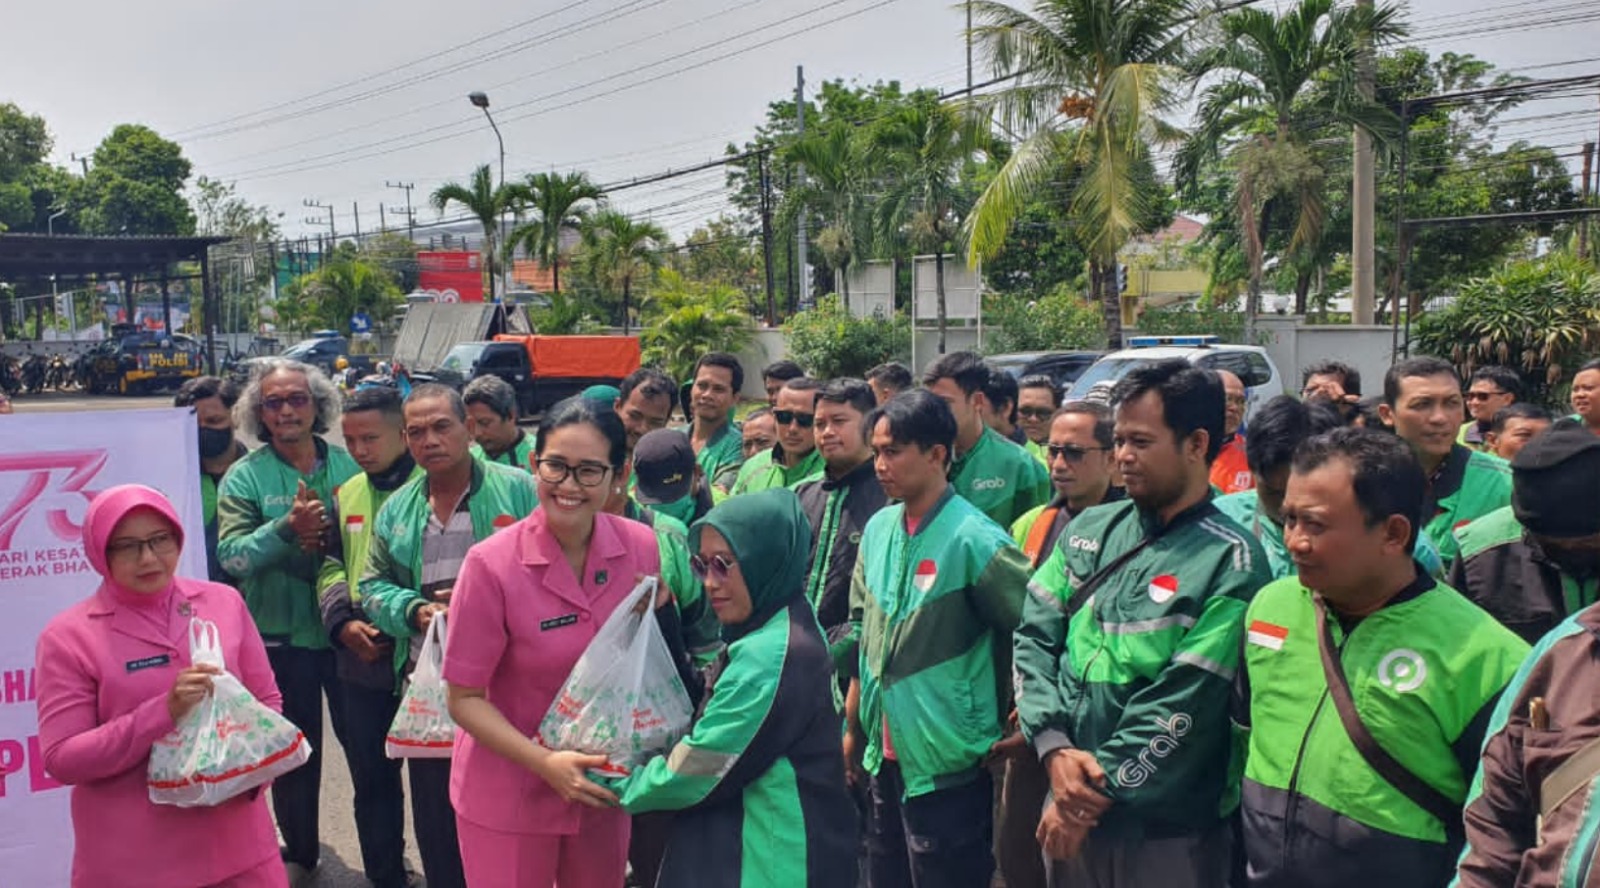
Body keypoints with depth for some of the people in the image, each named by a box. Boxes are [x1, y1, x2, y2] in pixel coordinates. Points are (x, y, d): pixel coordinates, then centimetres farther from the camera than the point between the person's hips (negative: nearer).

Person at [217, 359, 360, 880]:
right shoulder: (244, 477, -4)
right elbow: (231, 555, -14)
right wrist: (286, 528, -28)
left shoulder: (348, 465, -1)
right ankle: (299, 853, 33)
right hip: (282, 633, 0)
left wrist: (329, 539, -20)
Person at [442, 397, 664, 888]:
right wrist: (545, 763, -24)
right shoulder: (491, 565, -20)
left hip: (602, 785, 4)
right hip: (508, 793, -3)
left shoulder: (642, 548, -10)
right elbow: (465, 698, -14)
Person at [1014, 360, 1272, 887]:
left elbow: (1186, 703, -17)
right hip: (1070, 807, 5)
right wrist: (1055, 747, -12)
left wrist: (1099, 789, -14)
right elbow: (1035, 636, 1)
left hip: (1167, 830, -4)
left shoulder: (1230, 563, -12)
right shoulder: (1090, 530, 4)